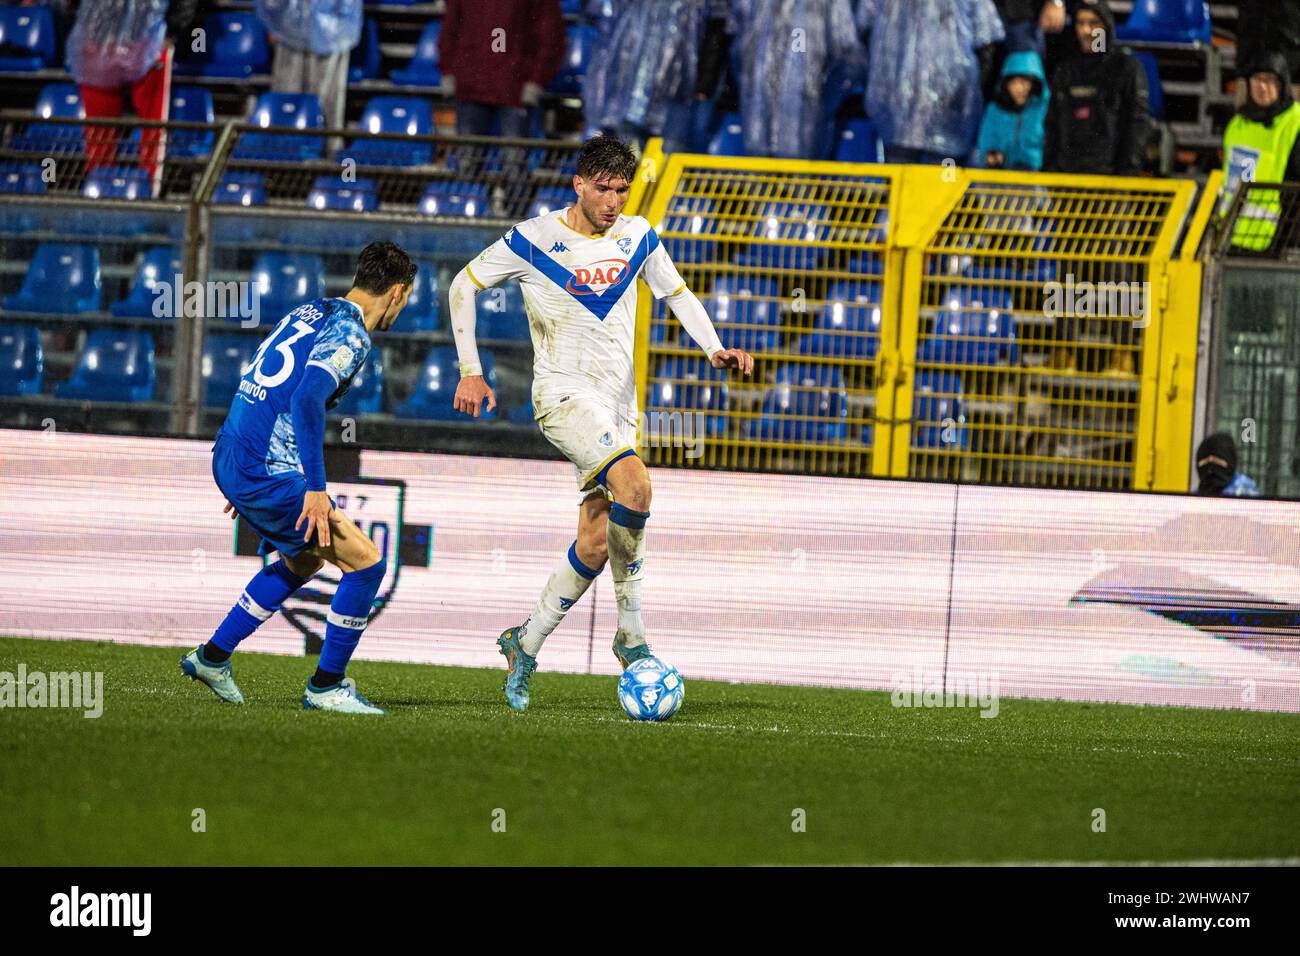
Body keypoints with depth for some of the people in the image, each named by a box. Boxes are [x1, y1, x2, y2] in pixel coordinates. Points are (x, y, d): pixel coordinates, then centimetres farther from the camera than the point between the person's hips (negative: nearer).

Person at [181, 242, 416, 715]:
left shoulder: (310, 311, 16)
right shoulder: (349, 334, -12)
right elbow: (307, 400, -26)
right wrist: (316, 489, -26)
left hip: (230, 460, 10)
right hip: (266, 474, -10)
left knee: (304, 560, 28)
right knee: (366, 563, -3)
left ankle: (212, 657, 30)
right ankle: (326, 687, 4)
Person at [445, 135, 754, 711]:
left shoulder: (636, 237, 6)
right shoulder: (535, 240, -7)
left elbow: (676, 293, 20)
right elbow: (463, 286, 2)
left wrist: (715, 349, 3)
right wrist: (470, 372, -4)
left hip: (618, 402, 6)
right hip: (564, 394, -6)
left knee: (597, 542, 0)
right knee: (634, 485, -30)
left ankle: (525, 645, 19)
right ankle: (631, 635, -20)